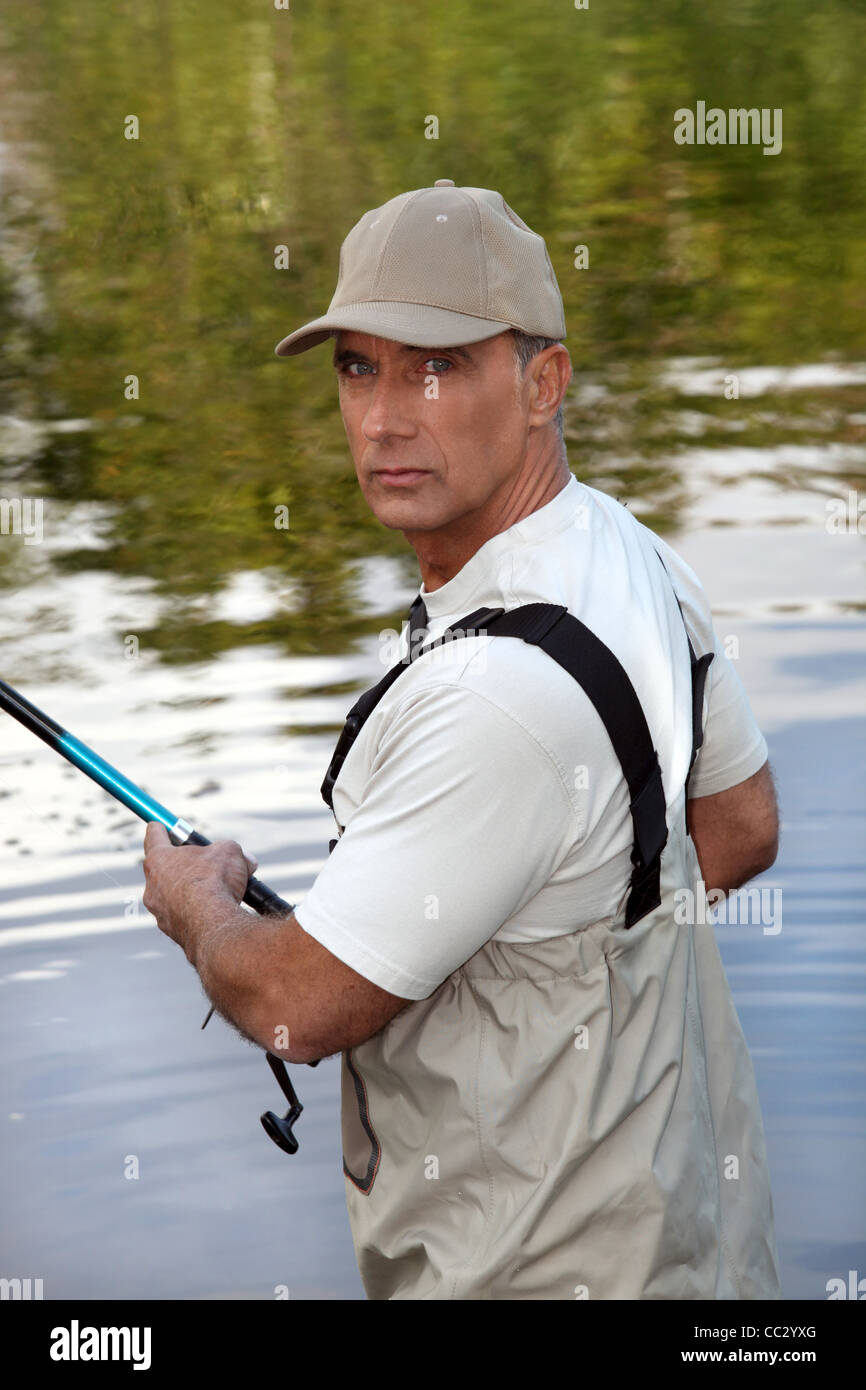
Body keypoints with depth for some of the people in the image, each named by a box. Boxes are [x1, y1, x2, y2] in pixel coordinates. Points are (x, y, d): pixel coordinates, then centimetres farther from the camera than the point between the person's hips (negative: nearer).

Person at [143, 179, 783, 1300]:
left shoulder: (504, 694, -34)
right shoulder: (632, 556, -2)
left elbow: (301, 1007, -26)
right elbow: (741, 830, 12)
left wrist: (196, 902, -6)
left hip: (550, 1263, -9)